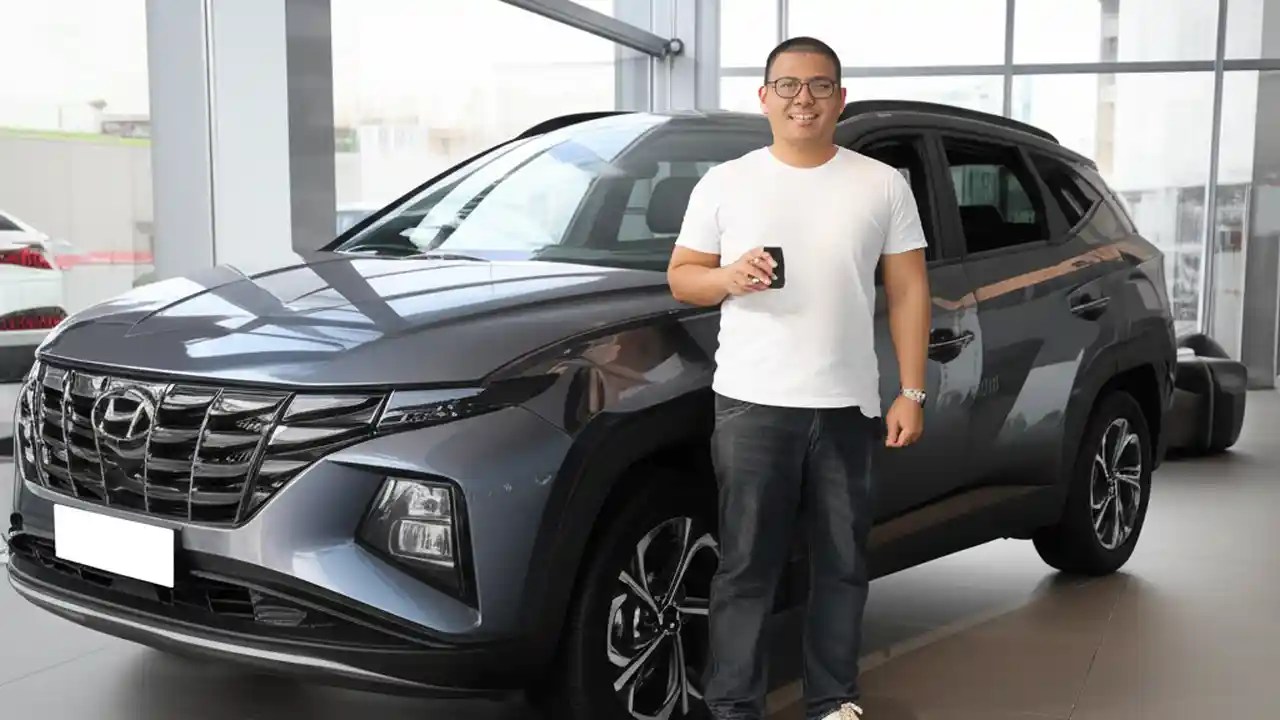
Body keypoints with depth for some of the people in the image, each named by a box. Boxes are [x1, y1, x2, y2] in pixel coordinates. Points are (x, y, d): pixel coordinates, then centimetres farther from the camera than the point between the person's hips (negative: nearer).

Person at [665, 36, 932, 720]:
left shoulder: (883, 185, 7)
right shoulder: (725, 183, 5)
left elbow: (907, 292, 7)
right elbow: (680, 276, 8)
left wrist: (912, 393, 1)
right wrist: (728, 279, -15)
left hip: (848, 406, 2)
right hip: (751, 404, -1)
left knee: (843, 564, 10)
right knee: (746, 566, 2)